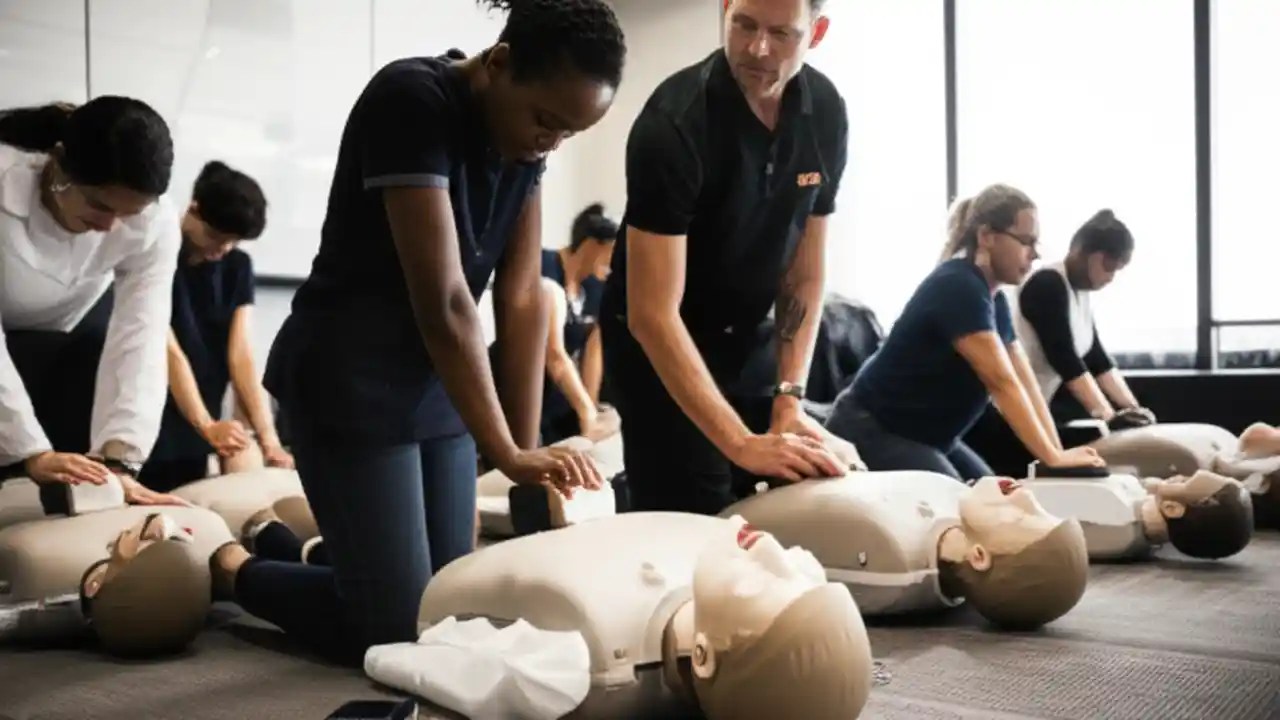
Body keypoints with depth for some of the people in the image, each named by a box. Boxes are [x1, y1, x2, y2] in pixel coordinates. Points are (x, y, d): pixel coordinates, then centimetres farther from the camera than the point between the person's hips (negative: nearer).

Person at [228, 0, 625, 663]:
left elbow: (523, 298, -3)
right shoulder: (412, 100, -23)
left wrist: (529, 448, -7)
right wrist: (507, 455, -22)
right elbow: (442, 302, -26)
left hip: (437, 387, 8)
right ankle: (230, 570, 19)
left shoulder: (523, 140, 0)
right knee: (397, 630, -4)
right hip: (348, 385, -8)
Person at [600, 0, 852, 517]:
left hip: (749, 338, 5)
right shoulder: (674, 122, -26)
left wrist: (790, 398, -12)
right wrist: (741, 444, -33)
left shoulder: (826, 114, -8)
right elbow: (653, 313, -29)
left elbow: (805, 272, -1)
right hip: (657, 342, -5)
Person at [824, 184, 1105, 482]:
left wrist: (1058, 452, -7)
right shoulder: (958, 288, -22)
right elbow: (1002, 382, -27)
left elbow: (1025, 382, 2)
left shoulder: (995, 300, 7)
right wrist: (1053, 458, -28)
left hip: (930, 438, 10)